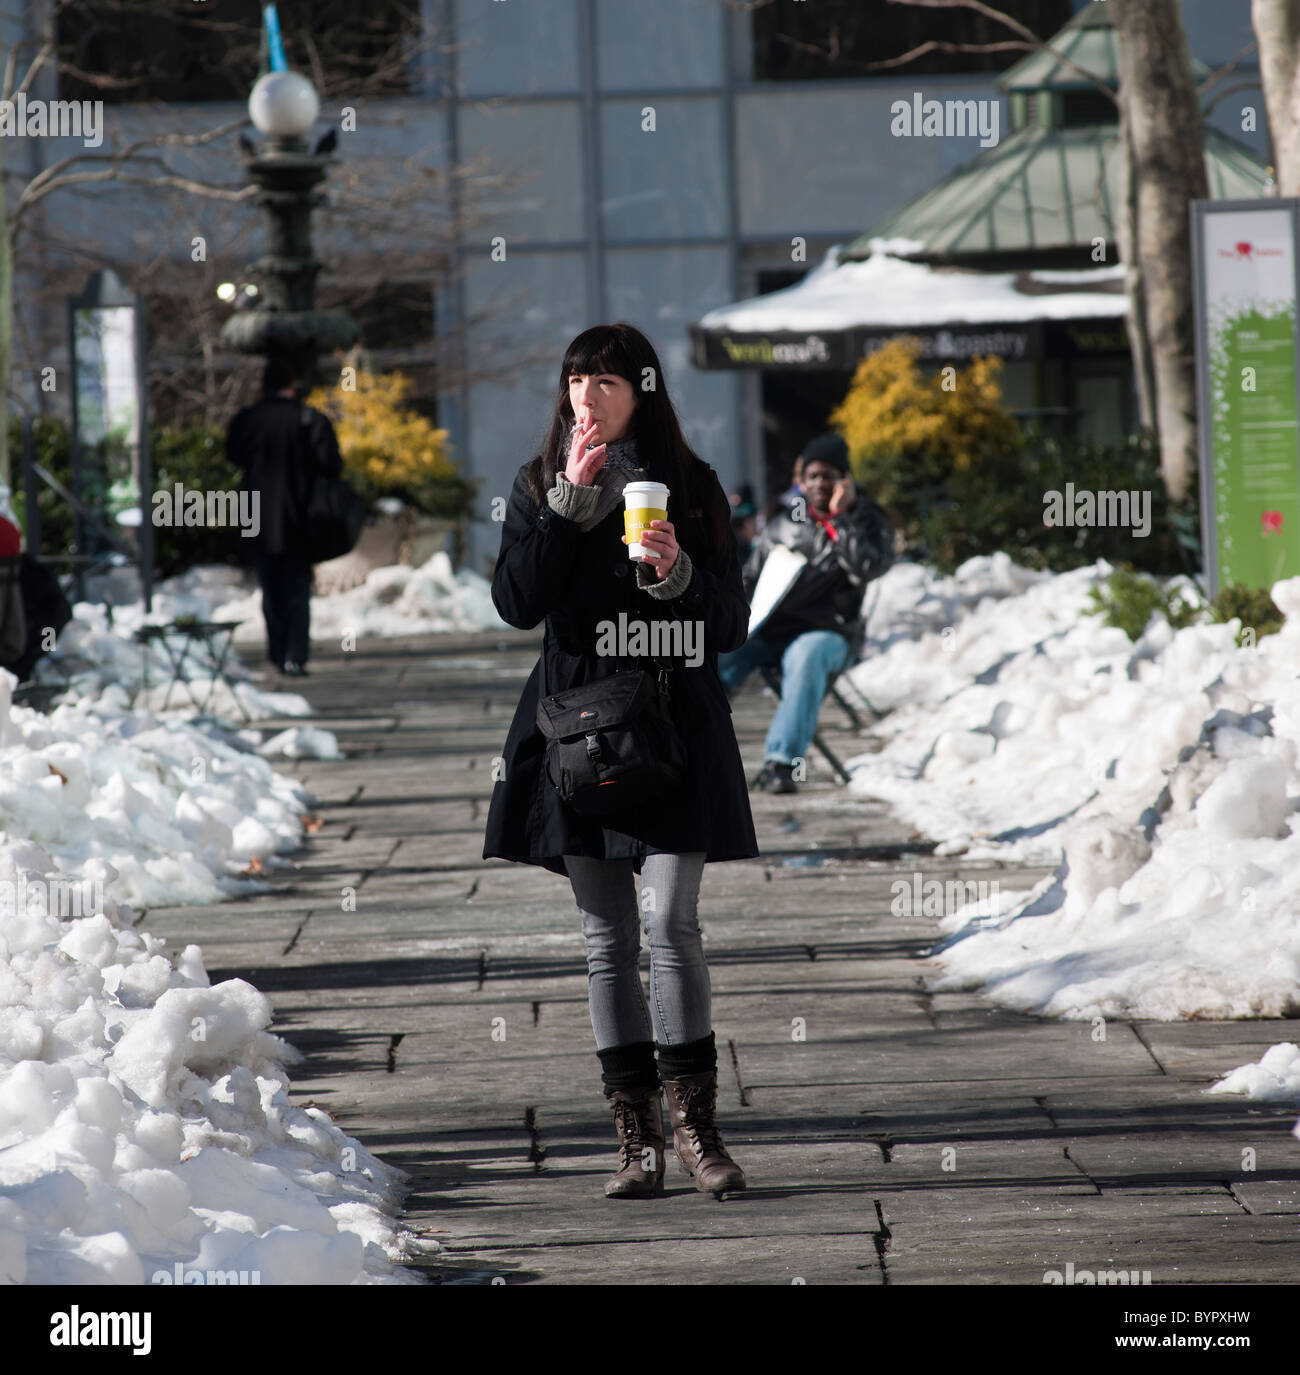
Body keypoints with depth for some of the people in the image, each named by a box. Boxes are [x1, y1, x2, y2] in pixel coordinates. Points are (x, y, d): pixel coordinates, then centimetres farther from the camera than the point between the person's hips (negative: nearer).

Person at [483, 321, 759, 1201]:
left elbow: (732, 626, 2)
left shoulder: (689, 485, 3)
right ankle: (638, 1138, 7)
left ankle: (695, 1124, -5)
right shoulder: (540, 486, 8)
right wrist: (569, 500, -12)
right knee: (607, 938, 4)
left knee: (670, 924, -13)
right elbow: (516, 603, -6)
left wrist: (681, 575, -17)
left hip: (674, 727, -2)